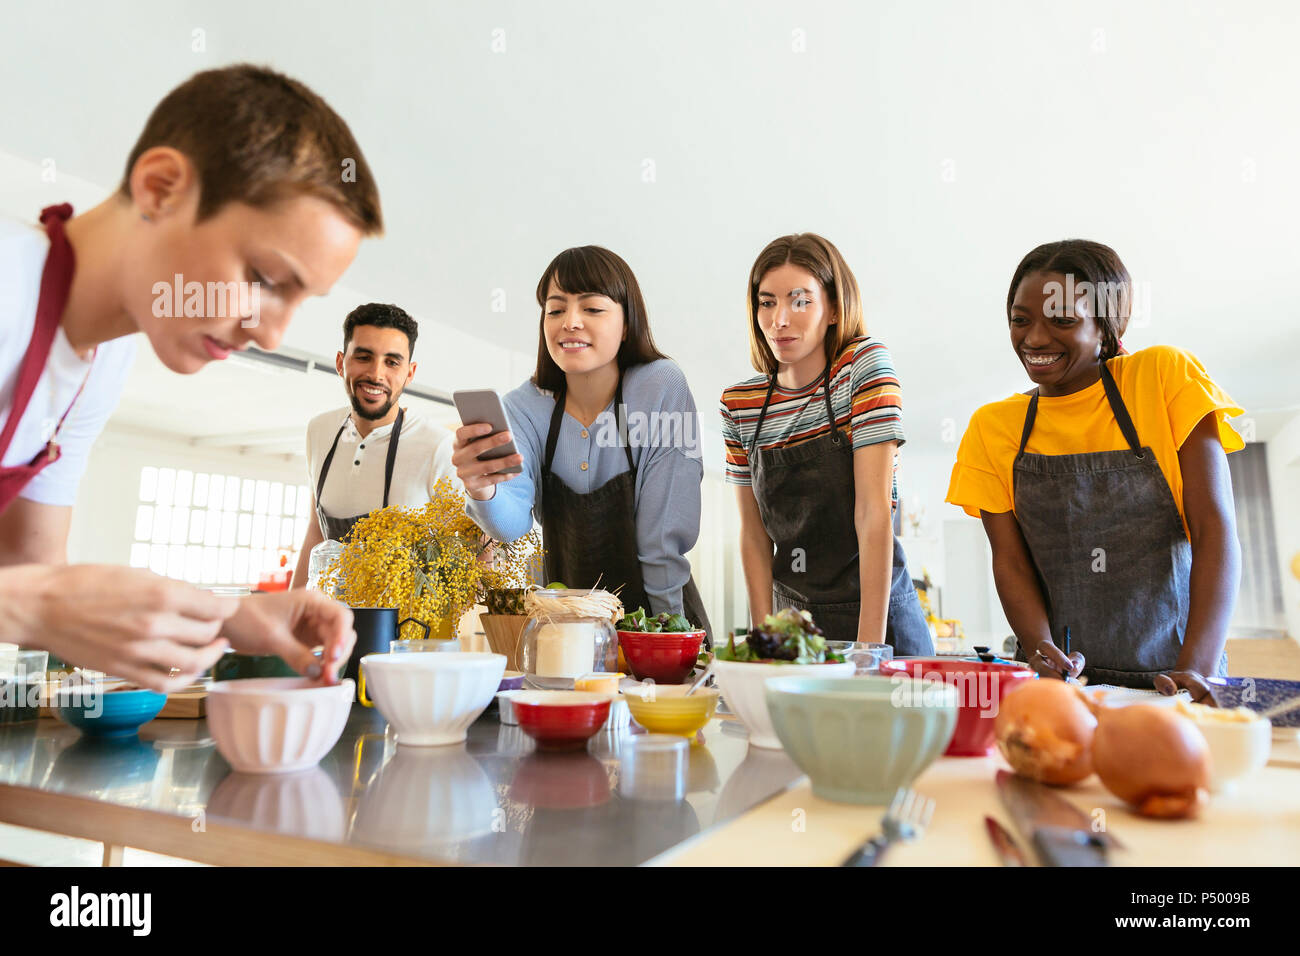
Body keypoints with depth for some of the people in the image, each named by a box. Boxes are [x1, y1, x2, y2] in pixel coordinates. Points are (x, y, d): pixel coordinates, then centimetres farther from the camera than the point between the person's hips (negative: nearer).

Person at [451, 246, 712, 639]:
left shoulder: (662, 388, -10)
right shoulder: (524, 407, 0)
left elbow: (666, 538, -11)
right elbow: (513, 521, -15)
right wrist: (482, 490, -35)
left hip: (651, 618, -3)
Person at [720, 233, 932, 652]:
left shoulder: (865, 364, -11)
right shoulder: (739, 404, -1)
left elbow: (874, 511, -18)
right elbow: (754, 533, 3)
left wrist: (868, 644, -22)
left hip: (872, 608, -3)